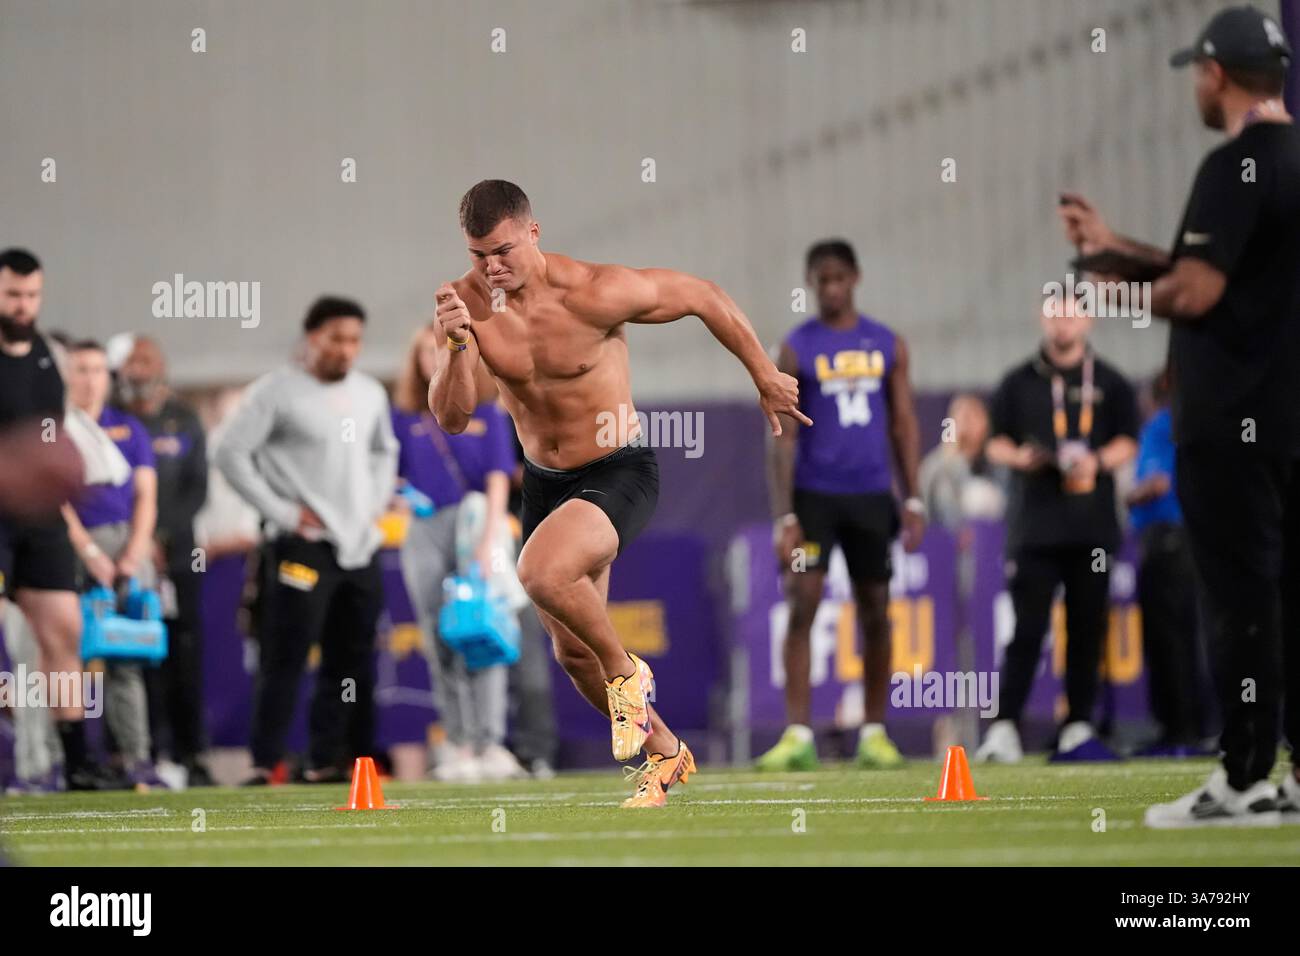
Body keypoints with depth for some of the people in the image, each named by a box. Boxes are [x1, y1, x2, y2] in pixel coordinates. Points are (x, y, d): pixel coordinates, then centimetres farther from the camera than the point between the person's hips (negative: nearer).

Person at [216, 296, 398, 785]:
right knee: (285, 657, -12)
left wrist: (376, 503, 14)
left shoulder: (370, 393, 13)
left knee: (352, 661, 6)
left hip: (360, 545, 7)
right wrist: (282, 512, -12)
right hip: (304, 544, -7)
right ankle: (264, 764, -11)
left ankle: (326, 762, 14)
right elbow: (231, 454, -9)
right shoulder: (277, 391, -7)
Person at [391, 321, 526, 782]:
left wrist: (489, 537, -13)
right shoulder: (405, 416, 11)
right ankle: (457, 743, 7)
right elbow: (391, 476, 10)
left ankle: (490, 744, -11)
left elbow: (498, 477, -2)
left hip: (477, 524, -2)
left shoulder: (484, 411, 5)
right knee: (441, 644, 3)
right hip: (425, 532, 2)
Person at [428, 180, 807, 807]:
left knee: (542, 572, -33)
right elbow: (451, 417, -13)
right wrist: (458, 345, -31)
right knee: (572, 652, 13)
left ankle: (626, 672, -6)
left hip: (619, 473, -6)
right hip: (544, 481, 6)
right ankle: (663, 752, 37)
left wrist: (766, 378, -1)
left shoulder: (592, 294, -24)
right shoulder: (468, 302, -11)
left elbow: (703, 297, -10)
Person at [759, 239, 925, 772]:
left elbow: (904, 425, 11)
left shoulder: (888, 346, 8)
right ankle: (798, 736, -13)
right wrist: (783, 516, -11)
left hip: (871, 495, 3)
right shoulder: (797, 350, 0)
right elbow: (784, 437, -3)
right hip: (814, 493, -3)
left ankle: (874, 733, 15)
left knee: (875, 613, 6)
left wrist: (913, 500, 2)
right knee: (801, 607, -11)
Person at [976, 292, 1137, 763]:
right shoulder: (1019, 383, 11)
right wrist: (1019, 457, -10)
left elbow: (1127, 443, 8)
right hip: (1034, 523, -1)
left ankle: (1077, 729, 7)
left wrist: (1098, 462, -12)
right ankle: (1004, 727, -11)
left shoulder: (1109, 383, 10)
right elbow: (996, 443, 11)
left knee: (1086, 627, 2)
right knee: (1027, 627, -8)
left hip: (1092, 525, 1)